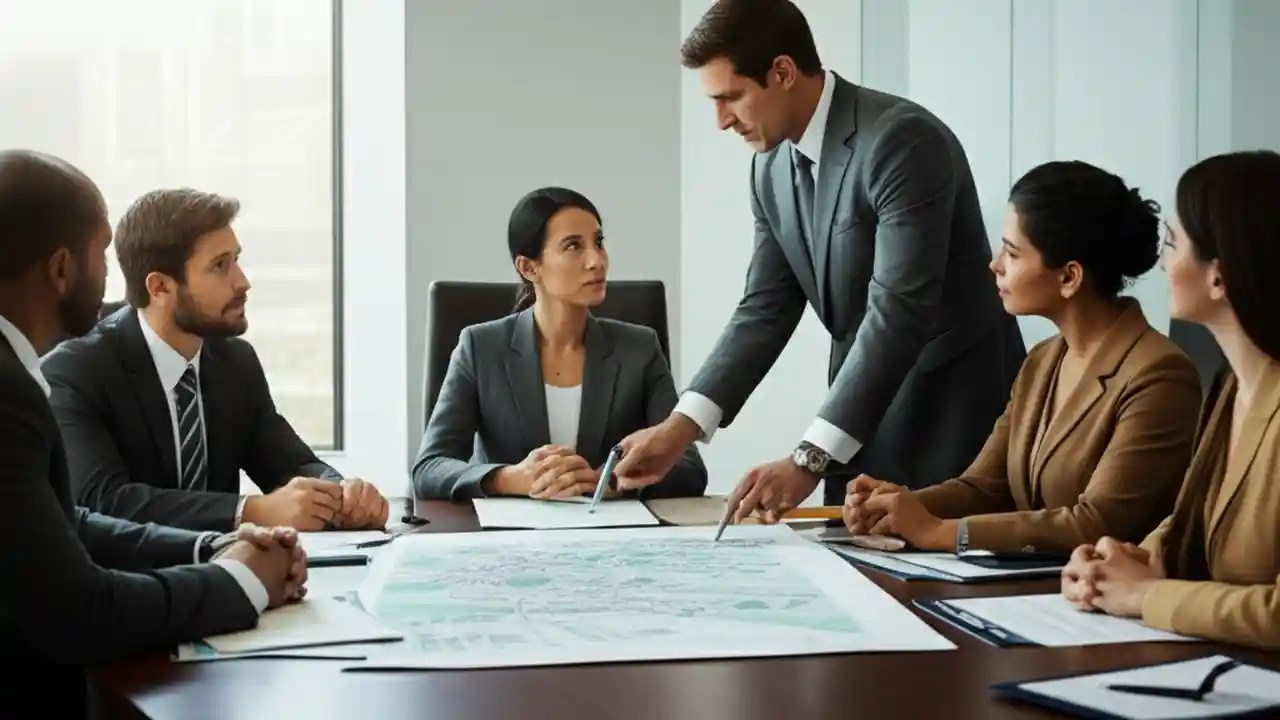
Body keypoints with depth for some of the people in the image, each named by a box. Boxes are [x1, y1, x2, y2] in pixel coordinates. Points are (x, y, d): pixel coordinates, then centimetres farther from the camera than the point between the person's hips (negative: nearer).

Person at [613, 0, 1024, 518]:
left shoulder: (902, 141, -22)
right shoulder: (770, 168, 3)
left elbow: (899, 310, -28)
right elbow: (766, 309, 5)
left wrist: (810, 458, -31)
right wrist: (681, 426, -8)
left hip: (953, 406, -7)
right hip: (860, 409, 7)